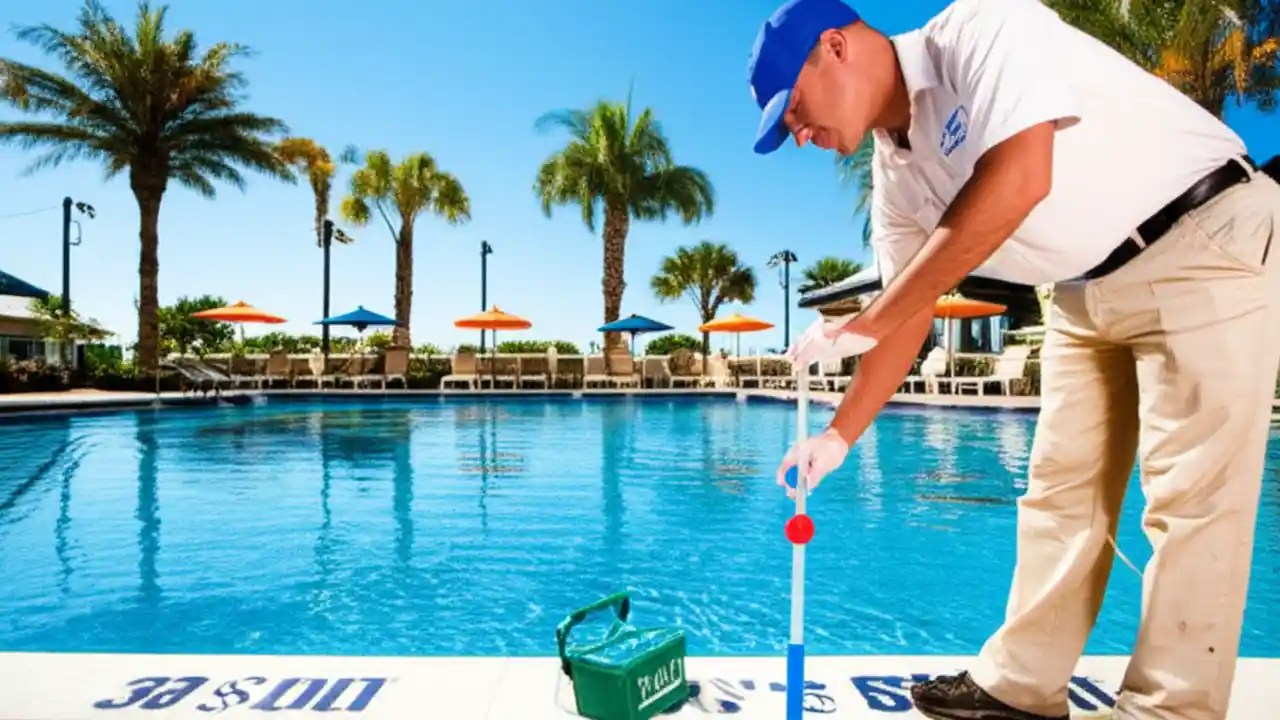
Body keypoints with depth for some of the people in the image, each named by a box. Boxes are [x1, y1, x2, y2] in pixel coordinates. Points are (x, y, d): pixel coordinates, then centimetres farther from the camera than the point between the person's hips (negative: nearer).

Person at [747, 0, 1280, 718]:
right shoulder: (896, 172, 3)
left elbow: (1020, 180, -33)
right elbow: (912, 313, 5)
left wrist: (868, 321, -31)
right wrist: (840, 435, 1)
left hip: (1208, 241, -7)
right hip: (1091, 292, 7)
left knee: (1189, 495, -7)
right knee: (1060, 489, 6)